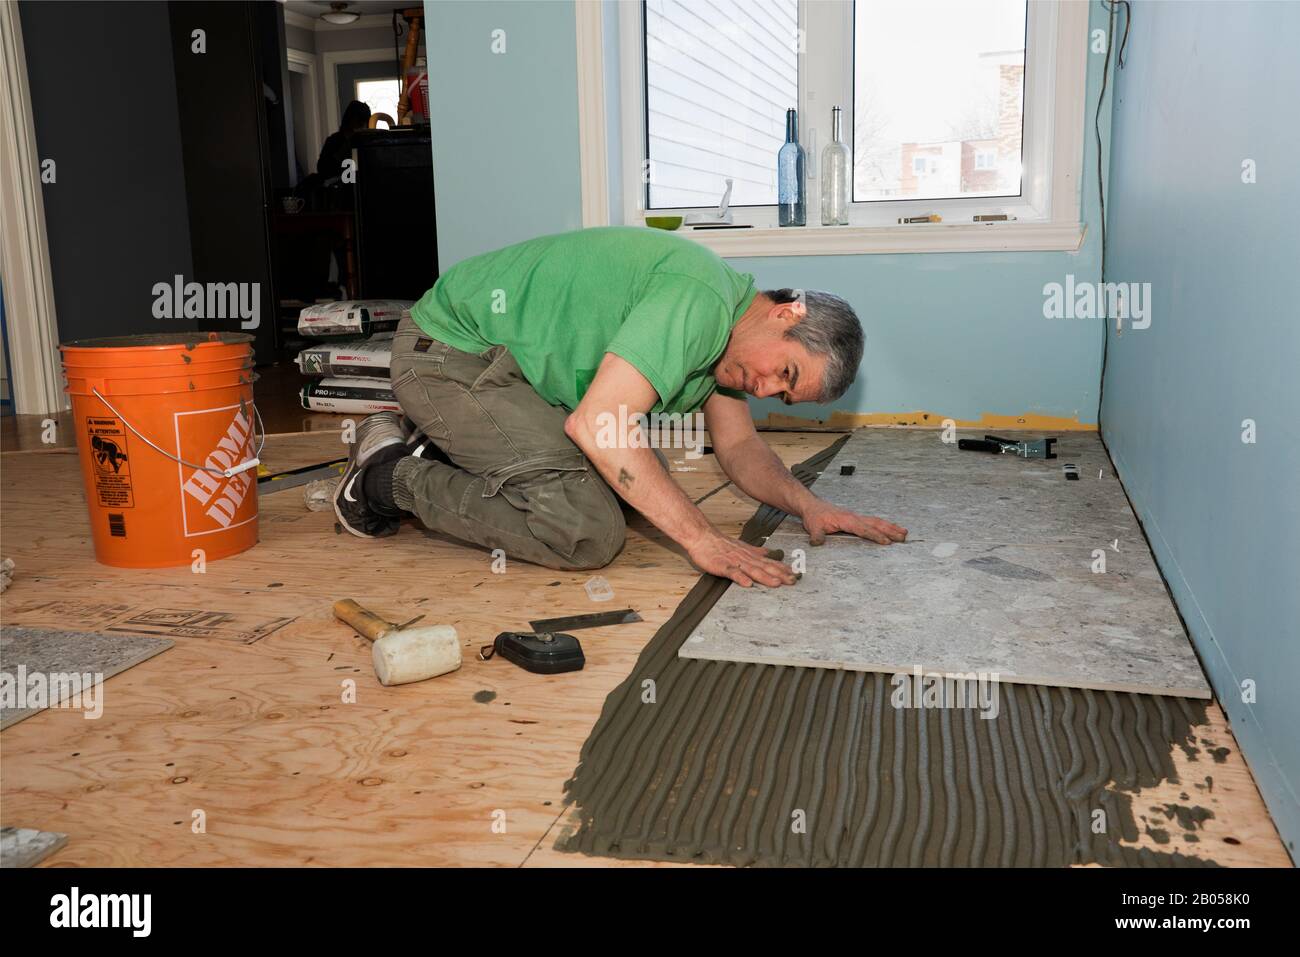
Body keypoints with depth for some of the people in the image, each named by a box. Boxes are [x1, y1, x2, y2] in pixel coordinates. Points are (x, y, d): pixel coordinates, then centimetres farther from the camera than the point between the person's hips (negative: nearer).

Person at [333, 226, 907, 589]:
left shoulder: (725, 334, 6)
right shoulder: (699, 300, -26)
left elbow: (739, 447, 12)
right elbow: (596, 423, -31)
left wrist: (807, 505, -6)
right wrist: (701, 538, -28)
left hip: (511, 364, 10)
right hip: (451, 355, -10)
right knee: (590, 531, -21)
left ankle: (433, 449, 15)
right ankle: (391, 479, -4)